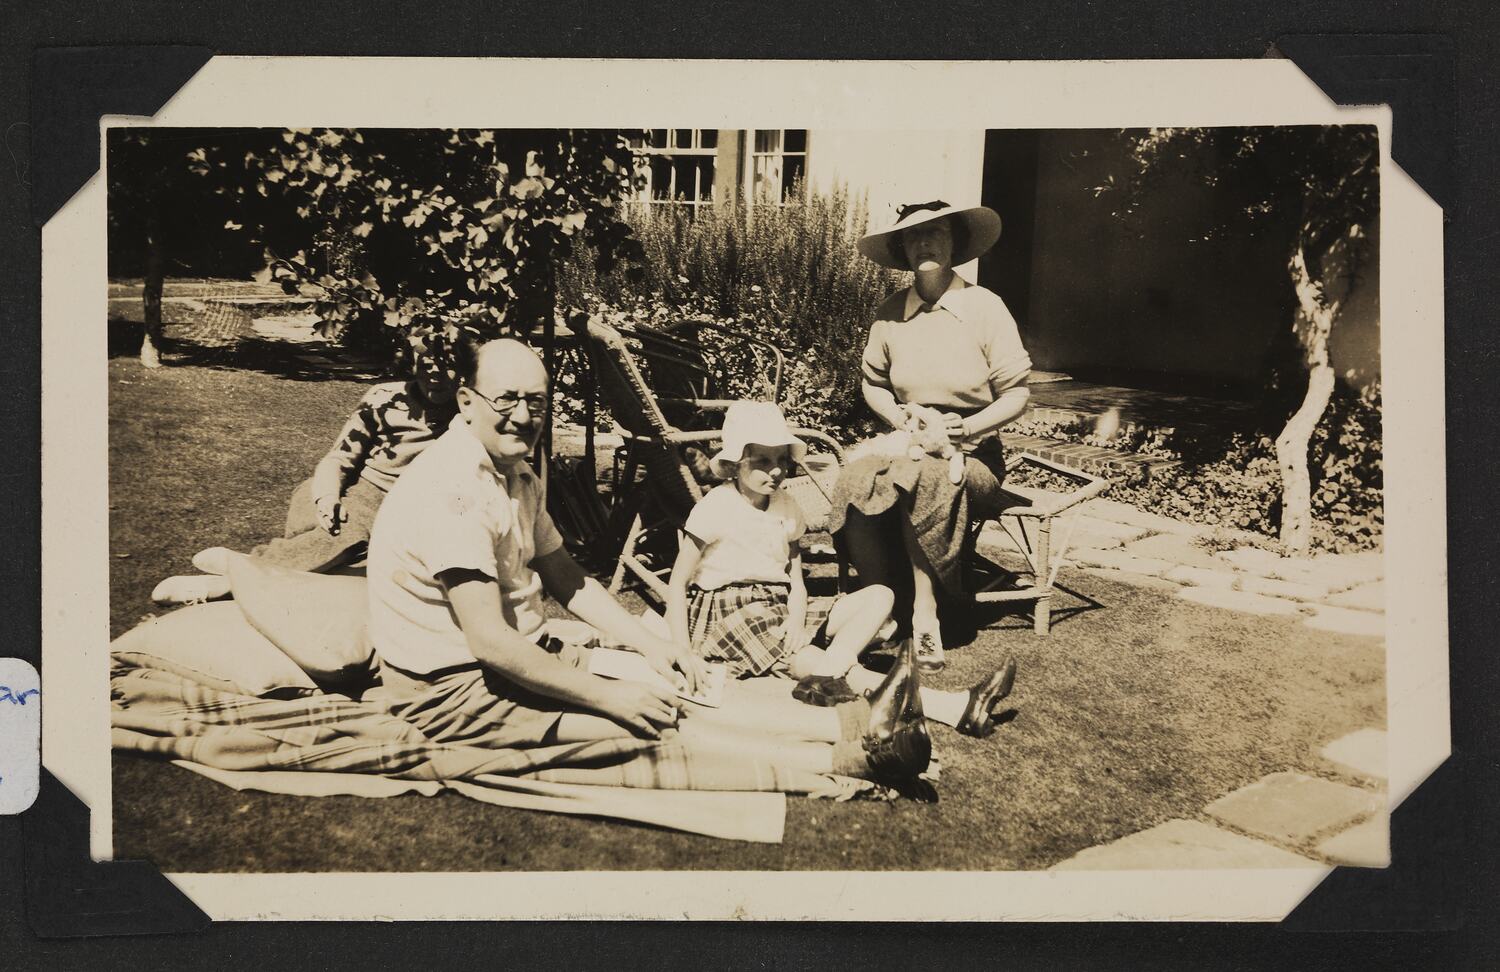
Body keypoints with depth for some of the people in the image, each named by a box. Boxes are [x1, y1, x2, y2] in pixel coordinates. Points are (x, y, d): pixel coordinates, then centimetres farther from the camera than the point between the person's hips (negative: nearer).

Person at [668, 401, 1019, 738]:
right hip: (729, 612, -8)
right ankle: (956, 709, -38)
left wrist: (796, 621, -16)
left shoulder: (785, 508, 10)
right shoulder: (716, 508, -9)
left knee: (879, 596, -9)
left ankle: (831, 673, -40)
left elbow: (796, 584, 7)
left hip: (780, 613, 8)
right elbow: (677, 584, -9)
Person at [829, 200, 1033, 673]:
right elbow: (872, 383, 18)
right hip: (908, 443, 3)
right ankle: (885, 609, -22)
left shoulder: (985, 307, -4)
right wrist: (901, 416, -2)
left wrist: (966, 428, -15)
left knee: (921, 478, -39)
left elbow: (1016, 394, -1)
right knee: (854, 484, -31)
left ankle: (924, 610, -28)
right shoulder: (889, 314, 4)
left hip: (972, 455, -3)